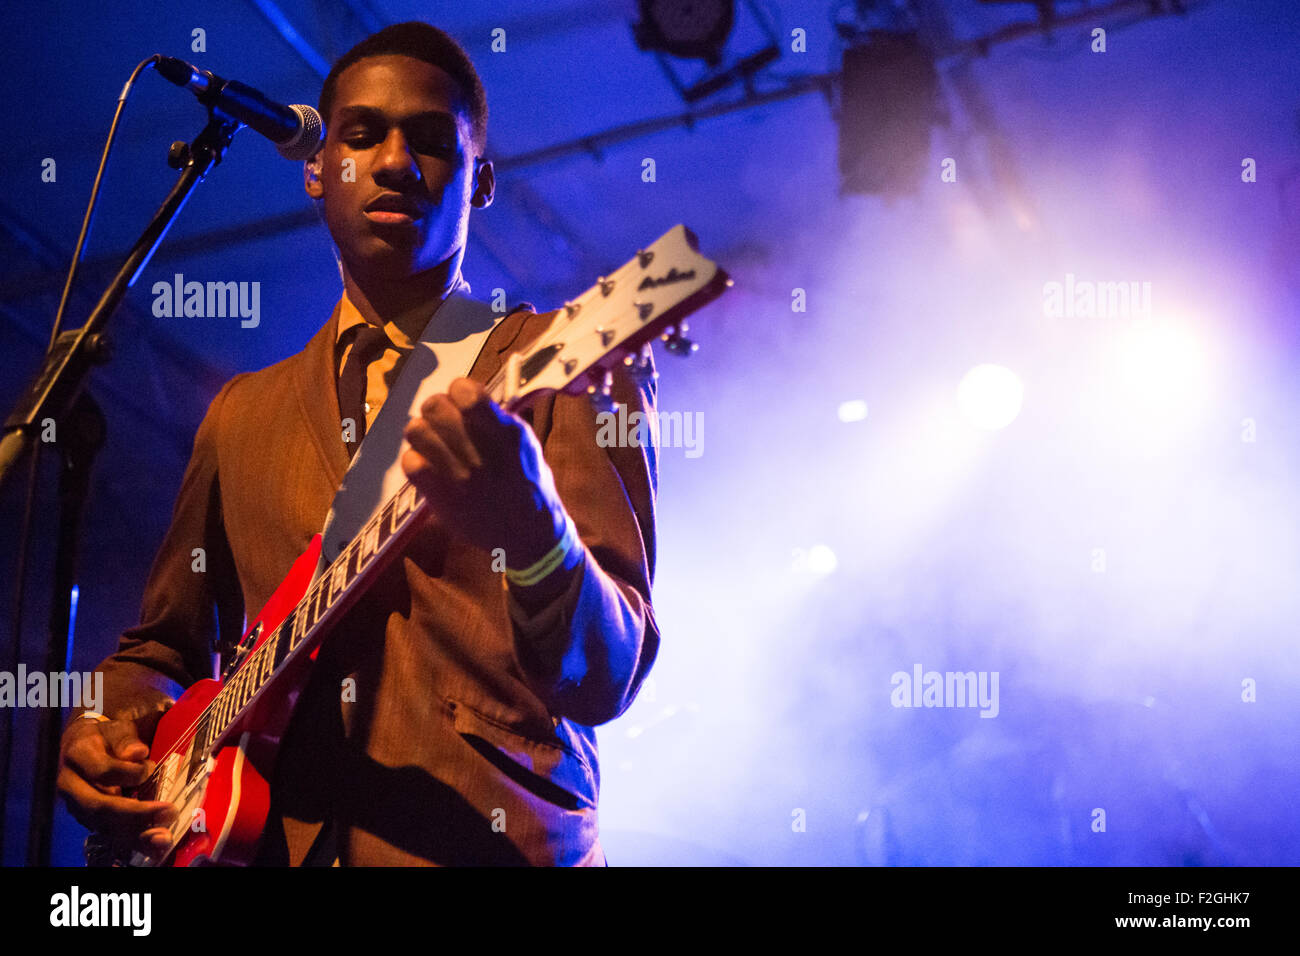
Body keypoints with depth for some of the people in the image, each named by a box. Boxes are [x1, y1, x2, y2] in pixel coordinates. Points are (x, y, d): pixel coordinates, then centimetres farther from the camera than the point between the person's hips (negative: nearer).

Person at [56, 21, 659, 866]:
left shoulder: (569, 365, 3)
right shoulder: (243, 414, 19)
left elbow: (606, 678, -7)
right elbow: (165, 646, 28)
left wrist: (531, 533, -27)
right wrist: (100, 726, 6)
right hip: (274, 837, 5)